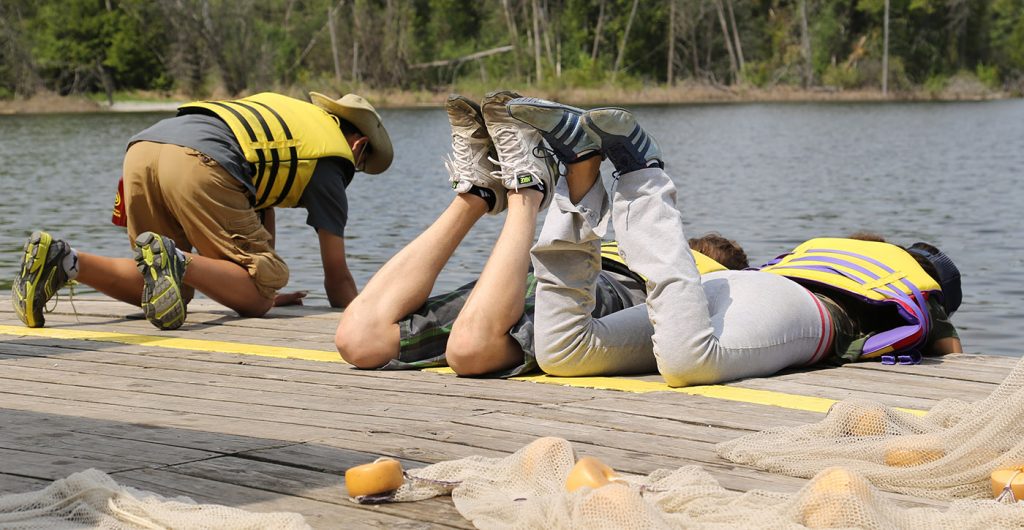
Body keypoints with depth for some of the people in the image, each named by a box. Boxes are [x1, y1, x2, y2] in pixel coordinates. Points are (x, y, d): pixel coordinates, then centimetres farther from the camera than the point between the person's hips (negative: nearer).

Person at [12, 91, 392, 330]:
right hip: (199, 162, -7)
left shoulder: (279, 110, 39)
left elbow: (261, 213, 44)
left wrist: (263, 289, 49)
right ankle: (176, 263, -29)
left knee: (163, 292, 17)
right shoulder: (331, 159, 19)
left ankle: (62, 261, -4)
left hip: (143, 146, 8)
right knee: (255, 296, -1)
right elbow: (337, 277, 21)